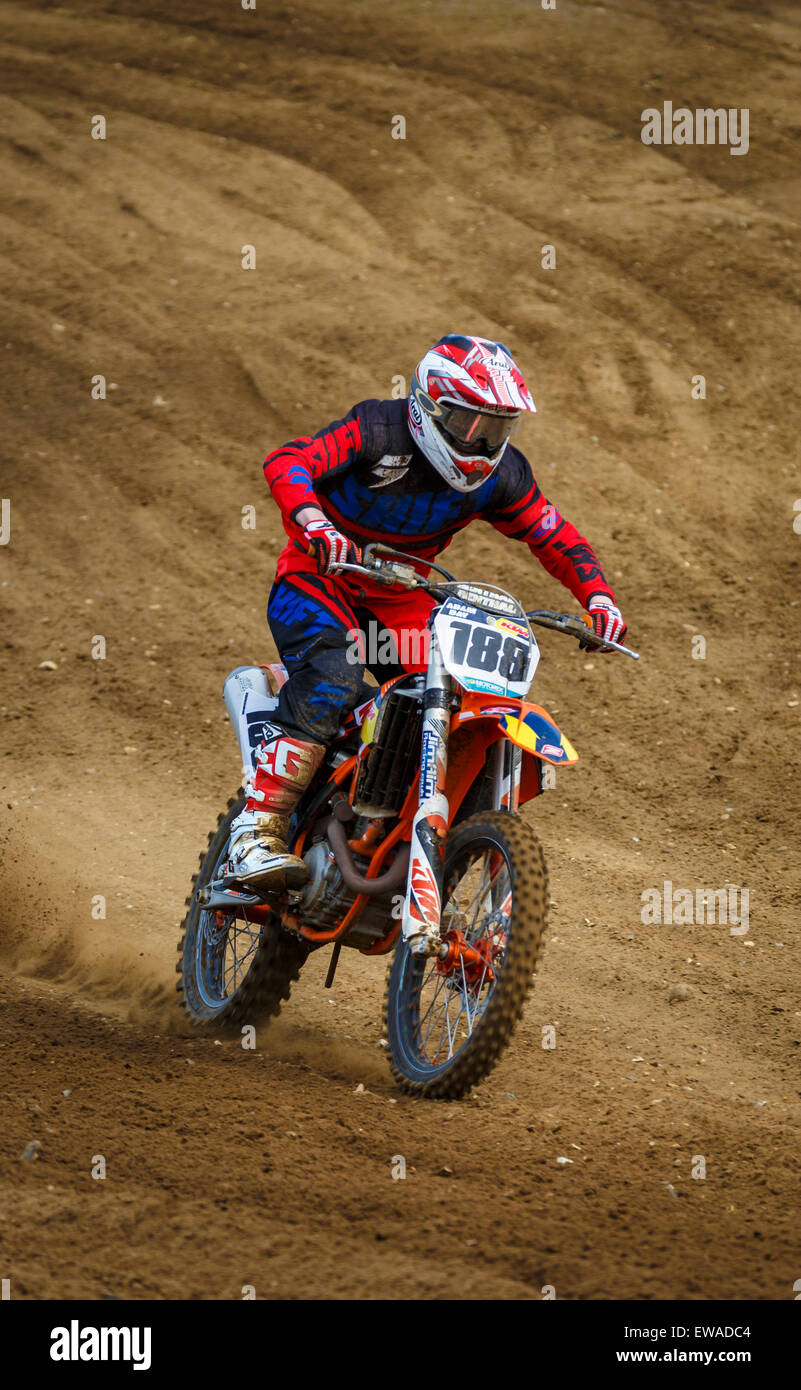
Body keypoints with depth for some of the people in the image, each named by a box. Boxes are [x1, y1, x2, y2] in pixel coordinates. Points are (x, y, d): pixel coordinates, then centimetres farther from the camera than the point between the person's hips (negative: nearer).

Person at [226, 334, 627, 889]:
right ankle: (258, 830, -36)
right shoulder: (380, 432, -20)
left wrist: (597, 597, -13)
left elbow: (556, 538, 5)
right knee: (334, 679, -32)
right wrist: (311, 519, -51)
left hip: (399, 596, 6)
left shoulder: (499, 475, -5)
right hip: (321, 575, -6)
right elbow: (288, 461, -31)